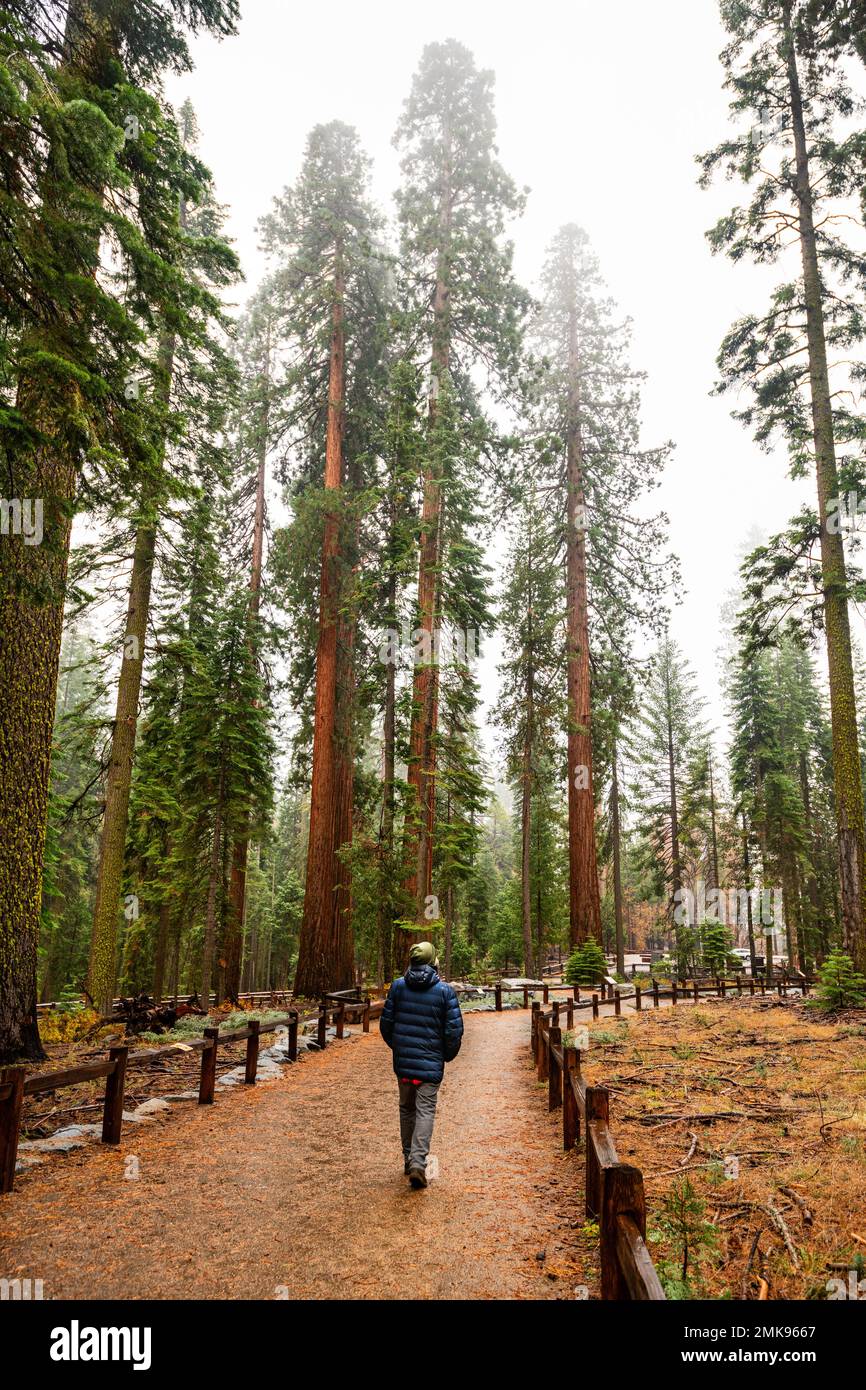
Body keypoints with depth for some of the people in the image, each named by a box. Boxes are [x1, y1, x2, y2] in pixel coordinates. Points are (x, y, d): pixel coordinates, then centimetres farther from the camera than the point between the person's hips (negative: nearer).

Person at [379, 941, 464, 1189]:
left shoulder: (398, 986, -1)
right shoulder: (444, 990, -8)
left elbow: (386, 1023, 4)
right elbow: (454, 1029, -7)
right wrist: (448, 1055, 9)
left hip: (402, 1061, 3)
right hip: (431, 1062, -3)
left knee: (407, 1109, 17)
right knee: (425, 1111, 0)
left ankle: (409, 1160, 25)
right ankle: (418, 1163, -11)